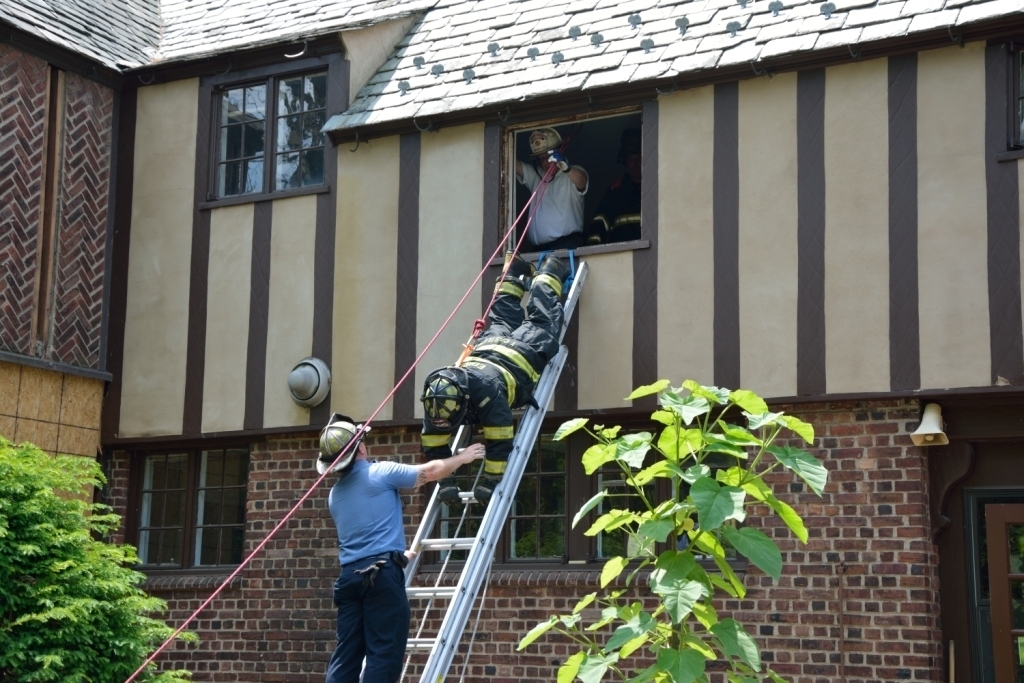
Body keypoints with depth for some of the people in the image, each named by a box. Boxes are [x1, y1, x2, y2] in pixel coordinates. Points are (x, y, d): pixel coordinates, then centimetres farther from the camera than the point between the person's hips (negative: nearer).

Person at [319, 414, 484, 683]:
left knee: (346, 655, 6)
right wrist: (463, 457, 23)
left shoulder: (335, 494, 19)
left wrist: (401, 554, 42)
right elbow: (431, 471, 5)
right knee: (384, 653, -6)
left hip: (350, 575, 7)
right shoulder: (380, 472, -3)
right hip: (382, 572, -7)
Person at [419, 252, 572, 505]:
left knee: (541, 319, 24)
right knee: (502, 319, 35)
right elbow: (433, 444, -24)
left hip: (527, 352, -5)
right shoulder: (435, 398, -34)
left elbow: (500, 441, -45)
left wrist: (489, 481, -42)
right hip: (492, 346, 5)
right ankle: (516, 272, 57)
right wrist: (445, 481, -30)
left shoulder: (488, 392, -50)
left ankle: (550, 271, 46)